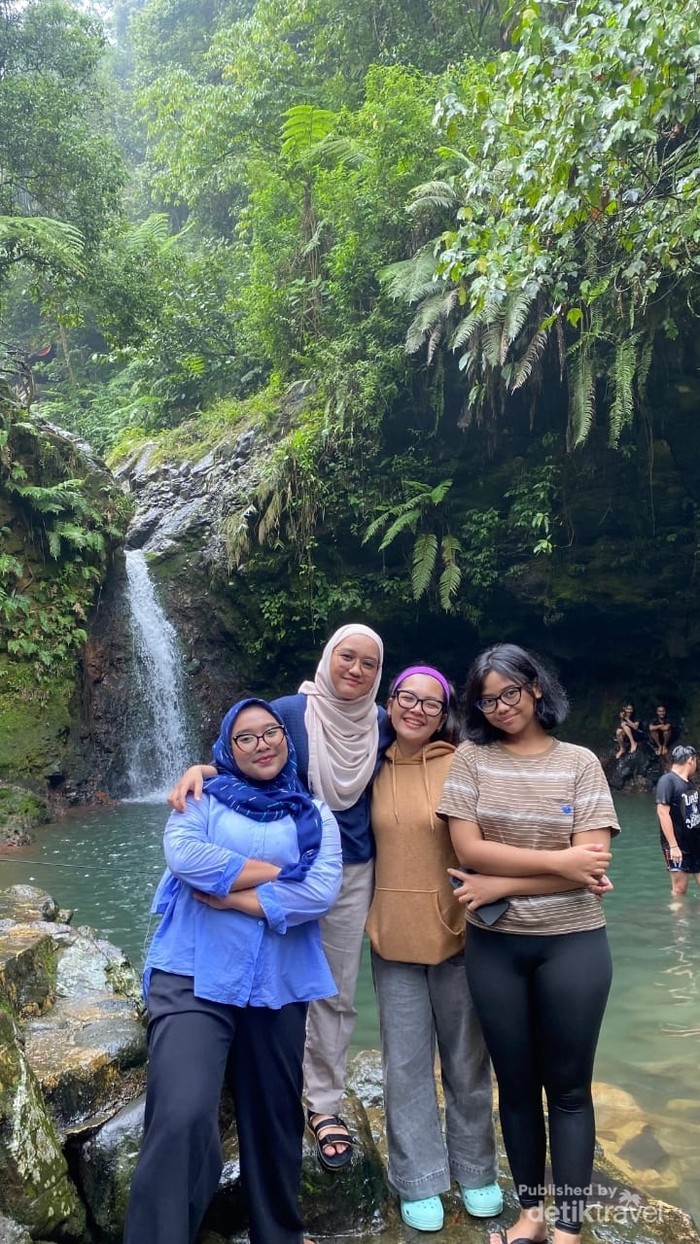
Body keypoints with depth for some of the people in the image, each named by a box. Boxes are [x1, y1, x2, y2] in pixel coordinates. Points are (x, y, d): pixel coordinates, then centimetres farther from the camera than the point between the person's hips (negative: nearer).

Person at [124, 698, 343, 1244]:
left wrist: (233, 896, -14)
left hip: (279, 985, 3)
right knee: (182, 1120, -19)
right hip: (194, 977, -2)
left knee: (274, 1118, 17)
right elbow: (183, 855, -16)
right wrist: (278, 873, -12)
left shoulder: (315, 815, 7)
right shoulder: (205, 797, 4)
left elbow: (323, 892, -9)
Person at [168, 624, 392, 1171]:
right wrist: (199, 769, -29)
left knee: (337, 993, 12)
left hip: (353, 874, 3)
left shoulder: (382, 725, -1)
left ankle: (325, 1104, 29)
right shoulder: (289, 711, -12)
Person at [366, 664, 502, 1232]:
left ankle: (475, 1170, 36)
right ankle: (419, 1181, 30)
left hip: (457, 933, -1)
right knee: (406, 1066, 11)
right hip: (393, 937, 2)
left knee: (467, 1062, 14)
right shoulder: (374, 769, 1)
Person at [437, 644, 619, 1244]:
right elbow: (469, 849, -11)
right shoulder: (471, 759, -2)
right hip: (493, 946, 1)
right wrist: (560, 861, -16)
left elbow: (594, 864, -11)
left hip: (572, 943, -1)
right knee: (515, 1083, 15)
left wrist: (504, 884, -15)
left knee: (568, 1087, 10)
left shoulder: (580, 763, -4)